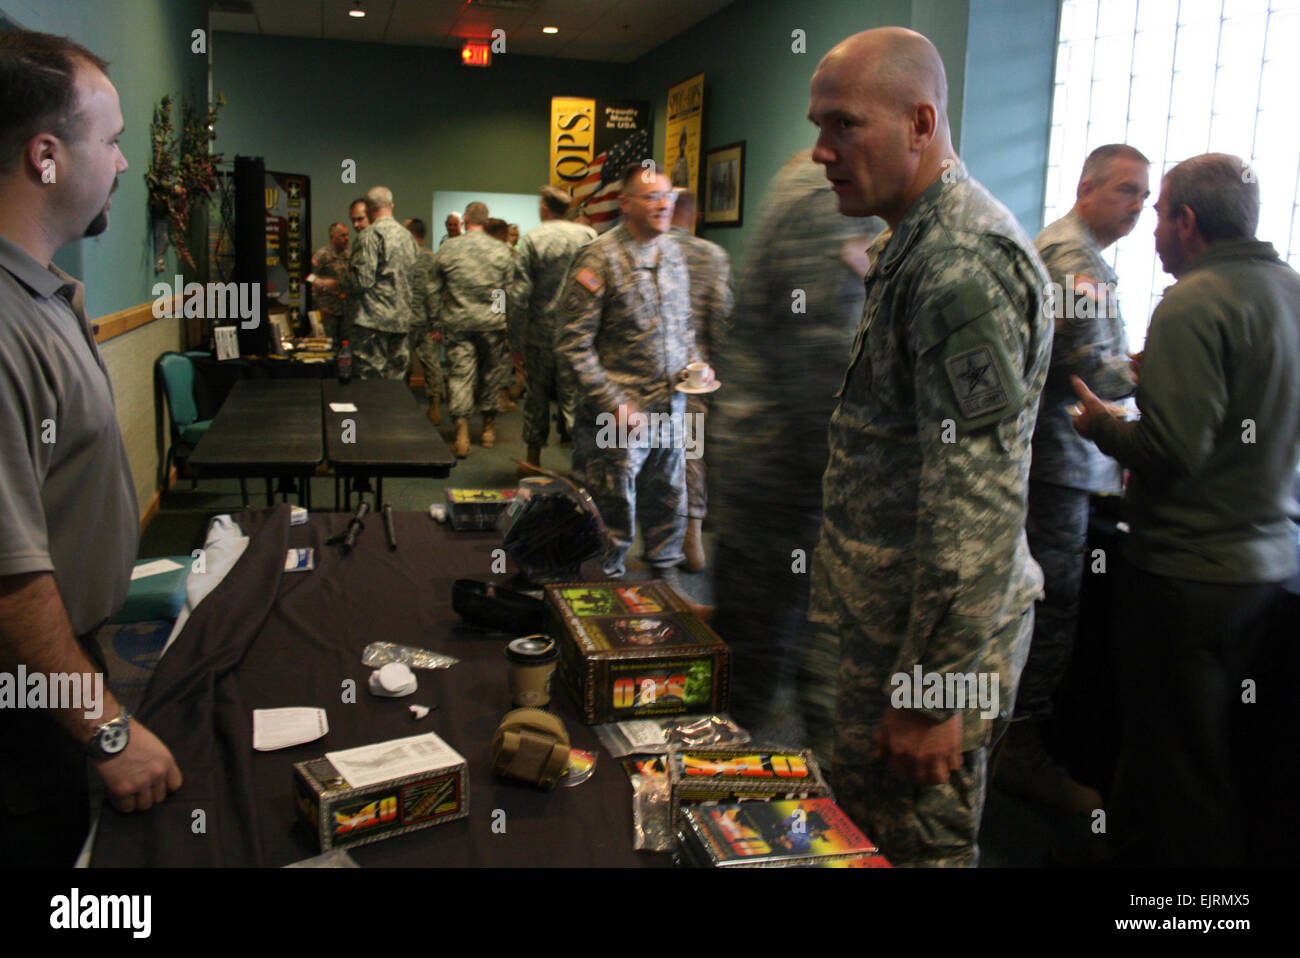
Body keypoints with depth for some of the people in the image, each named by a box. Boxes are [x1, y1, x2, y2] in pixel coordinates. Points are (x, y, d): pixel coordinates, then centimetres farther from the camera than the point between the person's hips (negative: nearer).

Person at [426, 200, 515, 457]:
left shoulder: (448, 250, 1)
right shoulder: (502, 250, -2)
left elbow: (434, 290, 4)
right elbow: (512, 290, -1)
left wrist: (438, 321, 13)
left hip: (458, 323, 0)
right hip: (492, 323, 0)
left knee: (460, 374, 0)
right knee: (490, 373, 12)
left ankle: (462, 434, -11)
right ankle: (488, 429, 24)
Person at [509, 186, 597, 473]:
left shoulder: (532, 239, -3)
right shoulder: (588, 236, 0)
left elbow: (520, 295, -7)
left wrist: (516, 341, -2)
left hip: (541, 332, 0)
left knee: (537, 395, 13)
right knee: (573, 396, 4)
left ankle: (533, 460, 23)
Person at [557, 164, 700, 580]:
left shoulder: (673, 254, 10)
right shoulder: (599, 258, -11)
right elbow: (576, 344, -14)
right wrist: (613, 404, -18)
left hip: (671, 406, 6)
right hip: (621, 413, -6)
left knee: (669, 500, 16)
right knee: (615, 510, 3)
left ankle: (664, 572, 34)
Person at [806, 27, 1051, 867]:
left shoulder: (964, 260, -21)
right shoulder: (924, 243, 14)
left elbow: (979, 500, -26)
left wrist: (933, 690, -22)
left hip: (933, 641, -10)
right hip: (892, 618, 10)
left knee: (910, 844, 4)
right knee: (865, 823, 20)